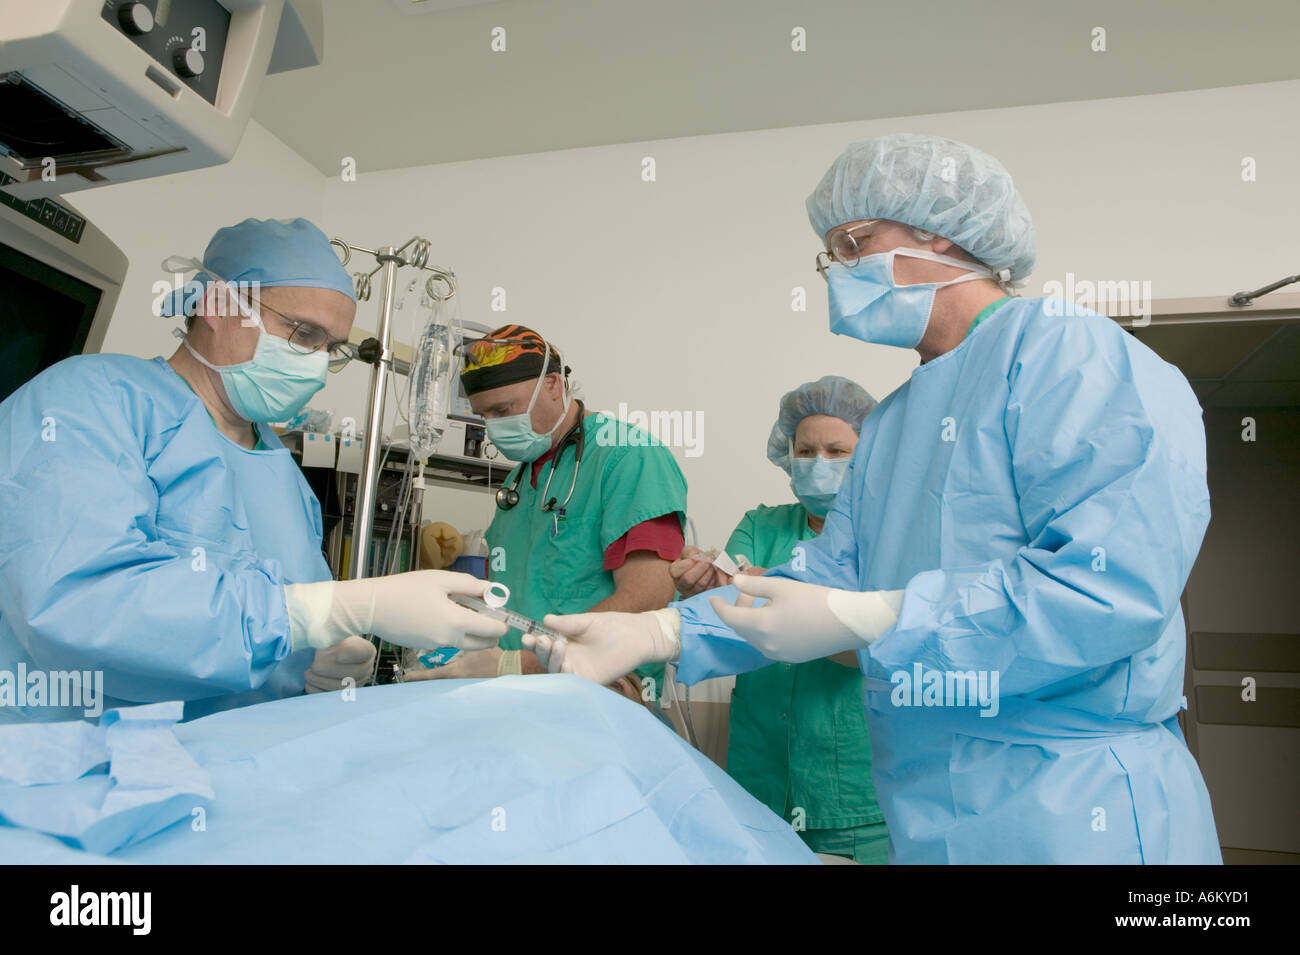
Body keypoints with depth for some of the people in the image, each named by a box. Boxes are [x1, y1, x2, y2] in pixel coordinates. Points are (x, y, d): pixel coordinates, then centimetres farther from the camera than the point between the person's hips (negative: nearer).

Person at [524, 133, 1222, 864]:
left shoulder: (1069, 353, -12)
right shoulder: (891, 422, 14)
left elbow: (1111, 584, -24)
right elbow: (831, 574, 8)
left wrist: (855, 620, -23)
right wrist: (655, 633, -2)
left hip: (1078, 813, -7)